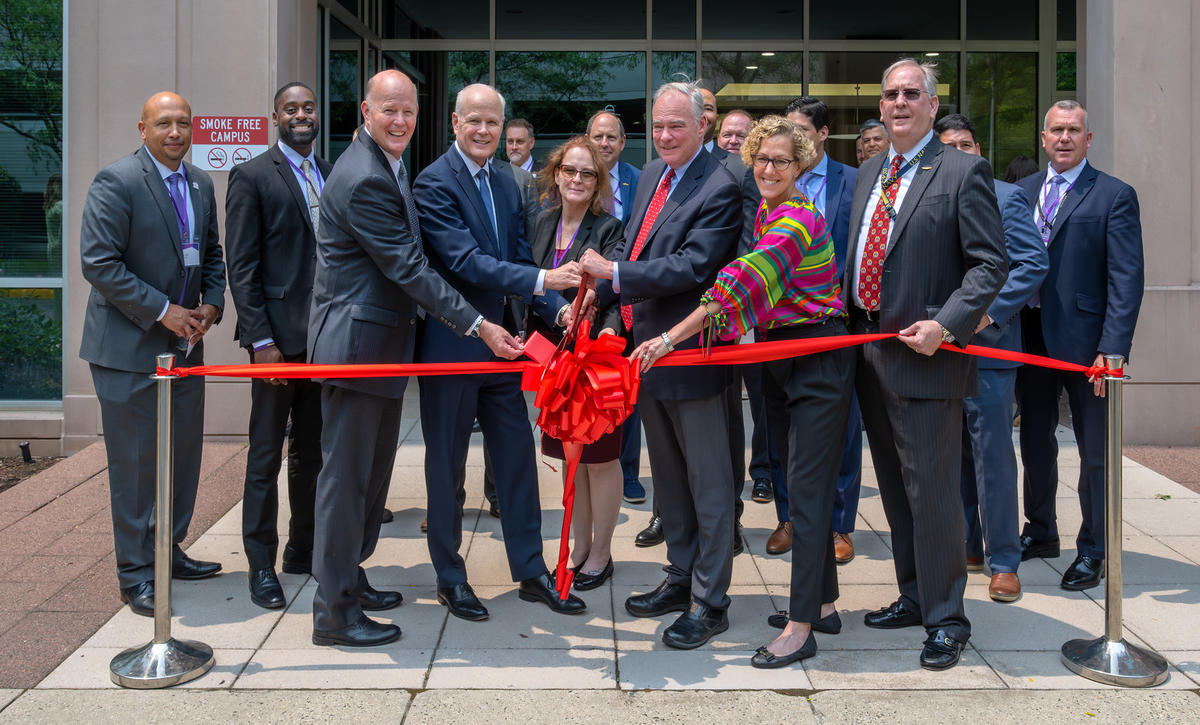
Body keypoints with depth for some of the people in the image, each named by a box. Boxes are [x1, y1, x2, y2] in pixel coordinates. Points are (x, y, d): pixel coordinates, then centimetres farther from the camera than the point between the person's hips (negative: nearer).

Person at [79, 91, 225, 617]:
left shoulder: (201, 184, 10)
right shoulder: (116, 182, -12)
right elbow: (99, 263, -17)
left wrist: (211, 303, 0)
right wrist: (163, 311, -18)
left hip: (185, 343, 7)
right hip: (130, 347, -7)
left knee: (184, 454, 13)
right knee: (135, 463, -1)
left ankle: (168, 552, 29)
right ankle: (135, 574, 11)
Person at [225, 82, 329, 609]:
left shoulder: (333, 176, 13)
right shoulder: (252, 176, -3)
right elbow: (241, 265, -8)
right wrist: (261, 339, -15)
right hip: (278, 337, -5)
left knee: (312, 451, 14)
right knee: (266, 455, 3)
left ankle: (303, 550, 26)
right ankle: (261, 564, 12)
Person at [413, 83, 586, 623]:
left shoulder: (506, 186, 11)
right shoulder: (435, 183, -14)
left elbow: (519, 261, 9)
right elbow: (466, 261, -24)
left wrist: (558, 309, -8)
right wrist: (543, 279, -33)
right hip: (451, 346, -7)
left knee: (517, 459, 12)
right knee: (447, 467, 7)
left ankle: (531, 572, 23)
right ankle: (450, 579, 22)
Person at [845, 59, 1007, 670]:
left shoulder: (963, 172, -6)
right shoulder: (869, 173, 15)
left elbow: (989, 263, -10)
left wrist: (946, 326, -21)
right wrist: (851, 330, 10)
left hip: (923, 354, -7)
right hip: (870, 352, 7)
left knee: (931, 491, -3)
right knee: (895, 488, 16)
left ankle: (946, 620, 11)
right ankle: (913, 598, 31)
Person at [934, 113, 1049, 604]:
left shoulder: (1005, 198, 0)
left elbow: (1034, 263, -7)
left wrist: (989, 314, -16)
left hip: (986, 346, -4)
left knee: (993, 457, -2)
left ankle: (1003, 561, 7)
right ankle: (967, 546, 24)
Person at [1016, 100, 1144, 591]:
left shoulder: (1114, 196, -4)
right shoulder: (1022, 191, 11)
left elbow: (1127, 278, -10)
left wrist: (1113, 348, -18)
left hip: (1084, 340, -5)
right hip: (1031, 337, 5)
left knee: (1095, 449, 4)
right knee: (1035, 440, 16)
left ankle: (1092, 551, 15)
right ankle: (1040, 532, 32)